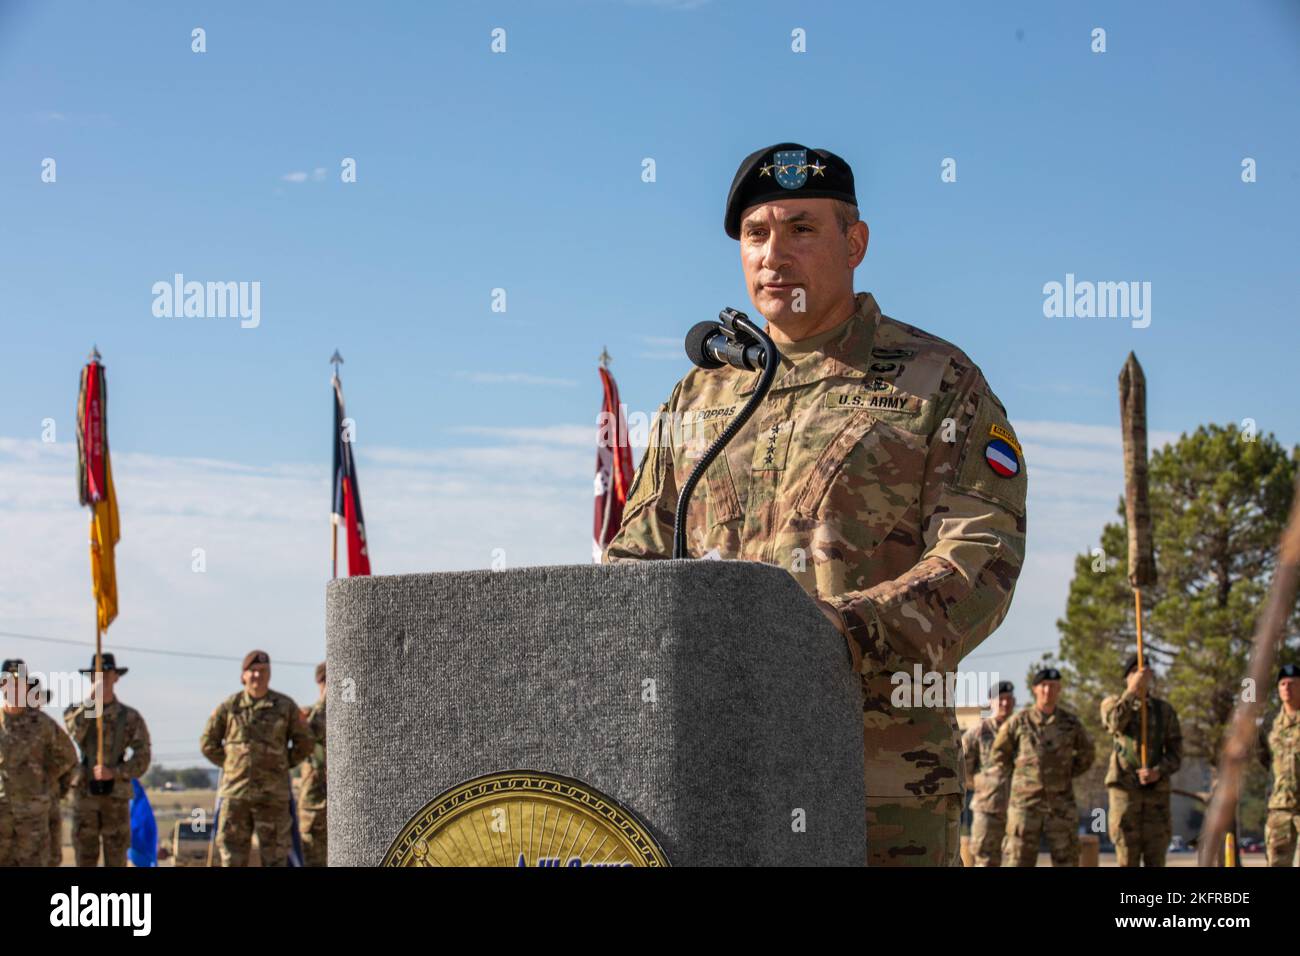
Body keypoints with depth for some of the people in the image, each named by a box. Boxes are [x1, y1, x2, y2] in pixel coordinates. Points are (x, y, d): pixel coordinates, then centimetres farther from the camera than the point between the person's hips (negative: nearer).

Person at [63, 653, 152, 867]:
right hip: (85, 795, 1)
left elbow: (142, 760, -5)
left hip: (117, 798, -1)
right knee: (85, 862, 1)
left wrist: (113, 773, -20)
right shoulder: (76, 711, 6)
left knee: (116, 864, -1)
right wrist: (90, 700, -21)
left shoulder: (131, 717, 2)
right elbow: (74, 733, -18)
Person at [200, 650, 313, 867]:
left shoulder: (285, 706, 3)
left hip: (273, 794, -1)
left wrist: (283, 765, 6)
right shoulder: (229, 707, 4)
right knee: (233, 857, 3)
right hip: (235, 792, 1)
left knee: (275, 856, 0)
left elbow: (304, 742, 11)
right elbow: (208, 743, 12)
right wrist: (230, 765, 7)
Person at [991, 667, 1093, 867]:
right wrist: (1019, 774, 10)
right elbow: (999, 752, 13)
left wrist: (1067, 773, 12)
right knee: (1019, 859, -3)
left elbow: (1087, 754, 21)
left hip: (1061, 803, 2)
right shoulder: (1019, 721, 1)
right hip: (1026, 801, -2)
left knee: (1066, 858, 1)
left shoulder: (1071, 723, 5)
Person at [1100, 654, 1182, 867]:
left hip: (1157, 790, 2)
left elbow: (1175, 754, 6)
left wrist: (1158, 772, -13)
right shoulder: (1113, 703, 7)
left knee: (1156, 859, 1)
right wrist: (1133, 689, -15)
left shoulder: (1165, 710, 10)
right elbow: (1115, 723, -18)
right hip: (1124, 787, -2)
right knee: (1127, 859, -3)